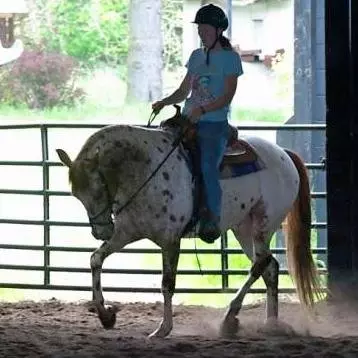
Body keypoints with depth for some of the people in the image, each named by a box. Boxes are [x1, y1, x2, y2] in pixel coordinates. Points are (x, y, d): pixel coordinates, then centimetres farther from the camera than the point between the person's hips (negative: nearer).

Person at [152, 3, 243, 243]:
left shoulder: (230, 58, -1)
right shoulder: (196, 56, 18)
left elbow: (227, 97, -9)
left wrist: (202, 109, -24)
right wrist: (164, 103, 0)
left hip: (214, 123, -7)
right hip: (187, 122, 7)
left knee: (208, 166, -26)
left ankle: (214, 219, -20)